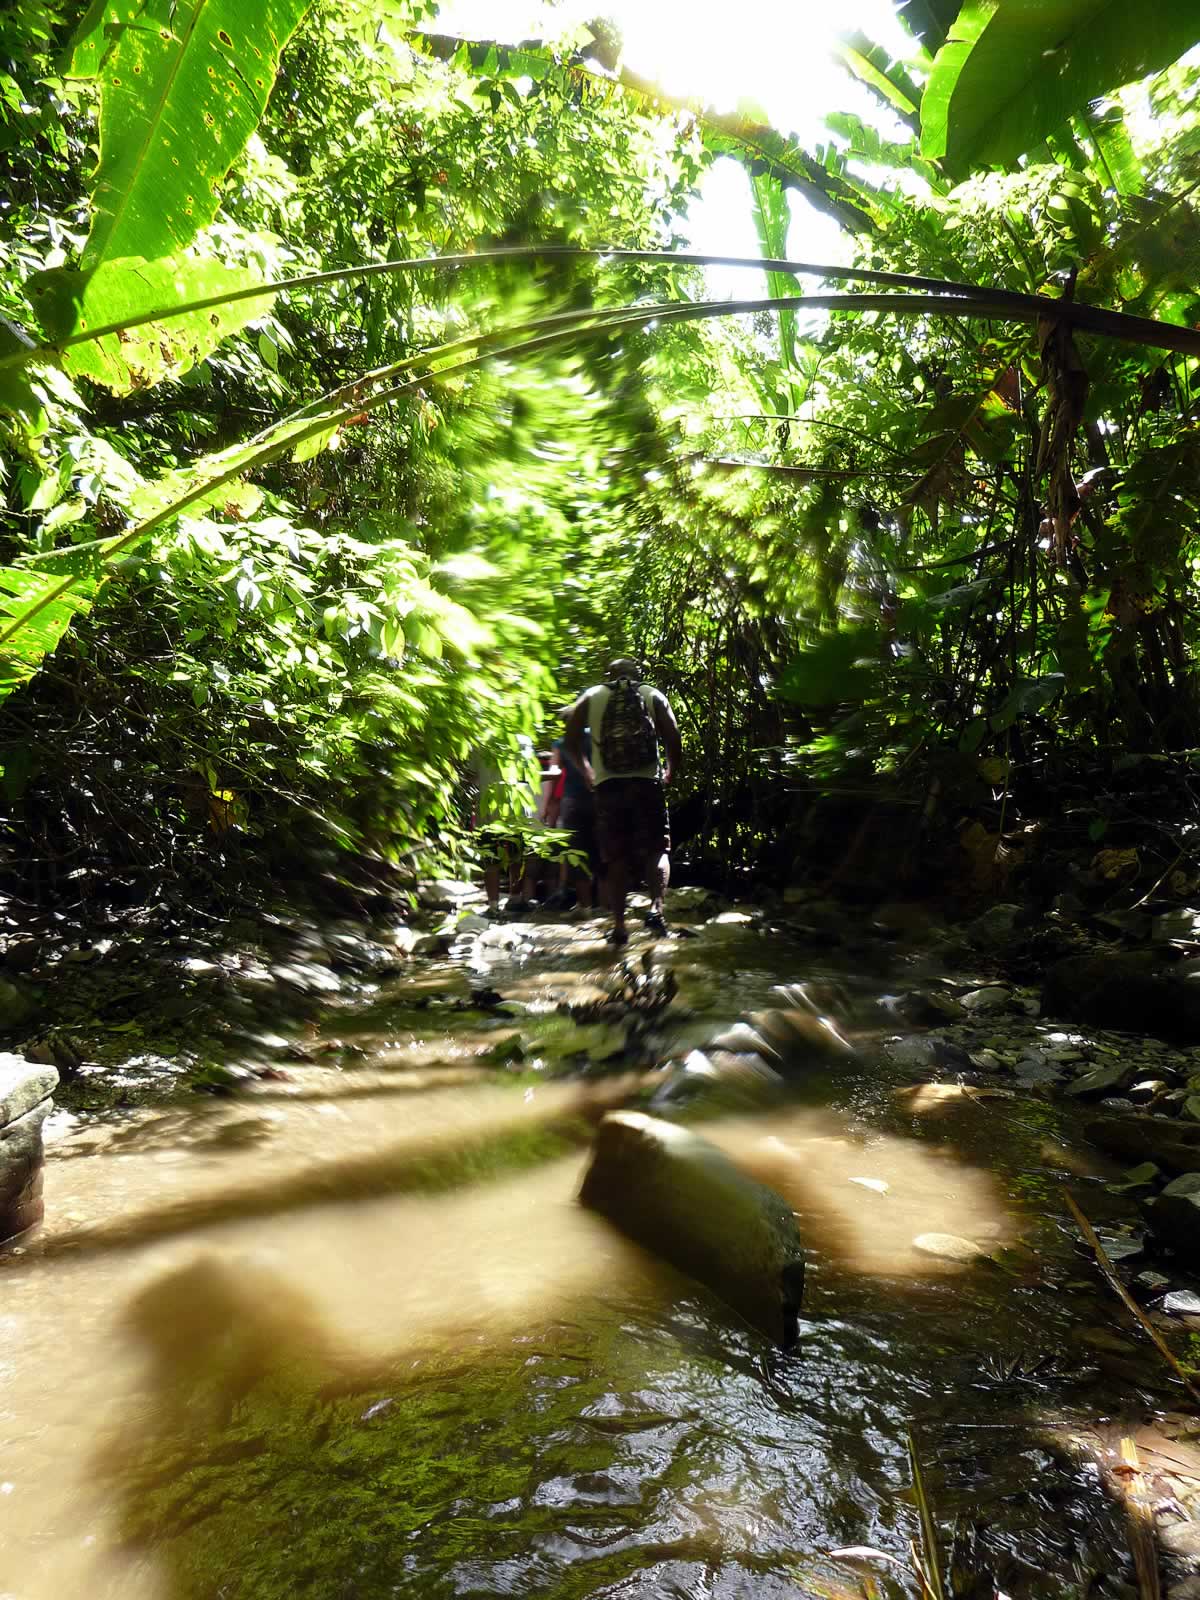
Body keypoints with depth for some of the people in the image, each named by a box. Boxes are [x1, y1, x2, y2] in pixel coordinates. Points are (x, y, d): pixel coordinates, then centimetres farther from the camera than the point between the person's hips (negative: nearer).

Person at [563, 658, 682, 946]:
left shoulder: (591, 696, 12)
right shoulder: (654, 696, 11)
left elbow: (570, 742, 5)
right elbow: (674, 744, 3)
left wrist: (588, 774, 18)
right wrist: (668, 775, 18)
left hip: (608, 785, 1)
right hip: (647, 784, -1)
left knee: (616, 858, 7)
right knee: (657, 850, 8)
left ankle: (619, 925, 4)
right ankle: (656, 908, -12)